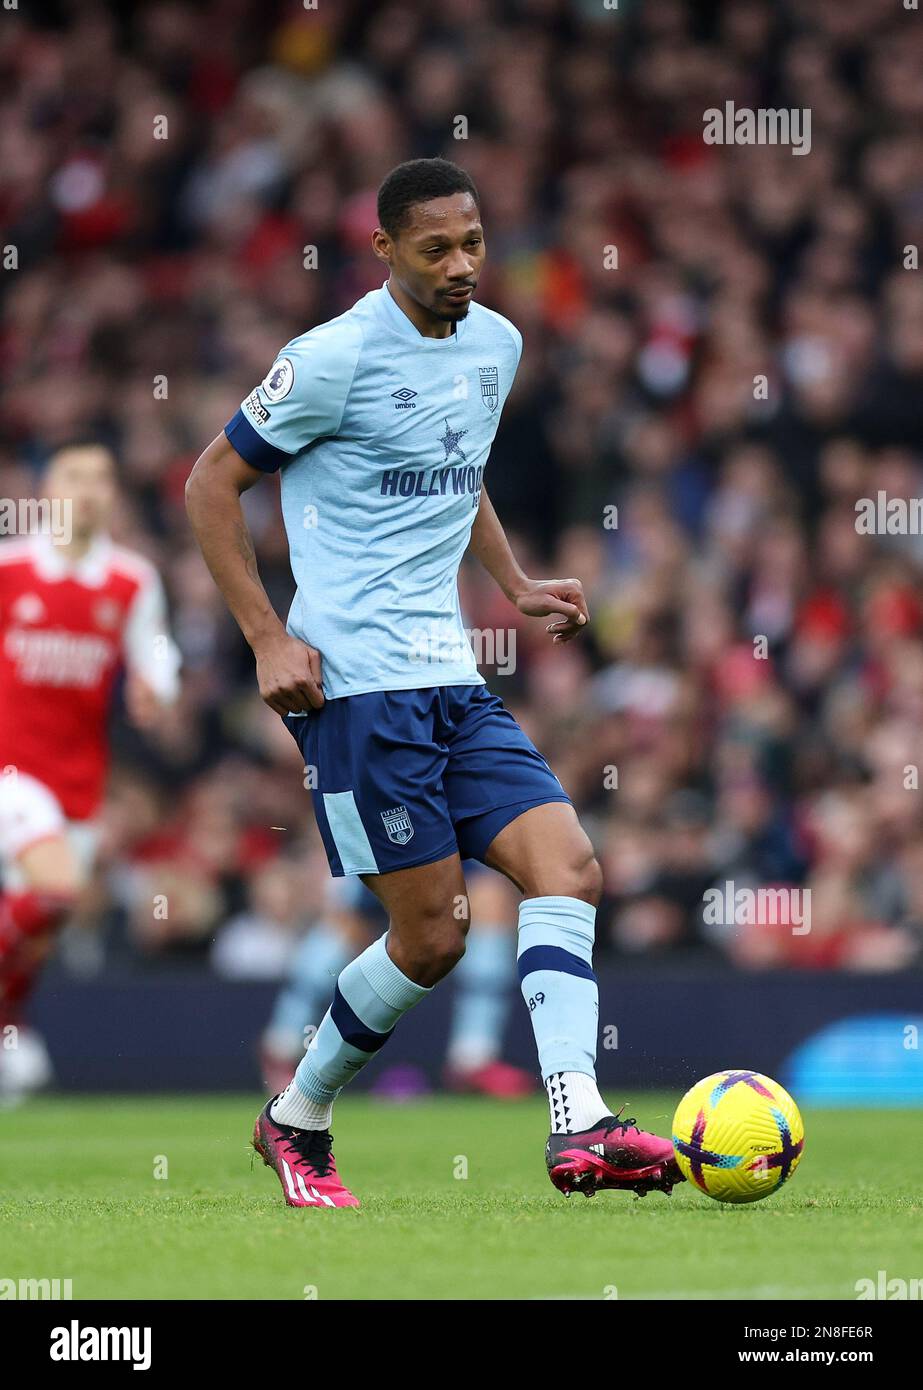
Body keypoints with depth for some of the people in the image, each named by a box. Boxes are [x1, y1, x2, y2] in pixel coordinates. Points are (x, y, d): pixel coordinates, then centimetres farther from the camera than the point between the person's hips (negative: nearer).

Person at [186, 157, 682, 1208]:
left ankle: (579, 1128, -16)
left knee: (568, 868, -9)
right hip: (357, 682, -7)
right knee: (432, 934, -7)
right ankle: (295, 1122, 13)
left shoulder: (495, 344, 12)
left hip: (454, 681, 7)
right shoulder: (337, 357, -10)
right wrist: (267, 637, -11)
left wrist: (515, 588, 17)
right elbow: (211, 485, -4)